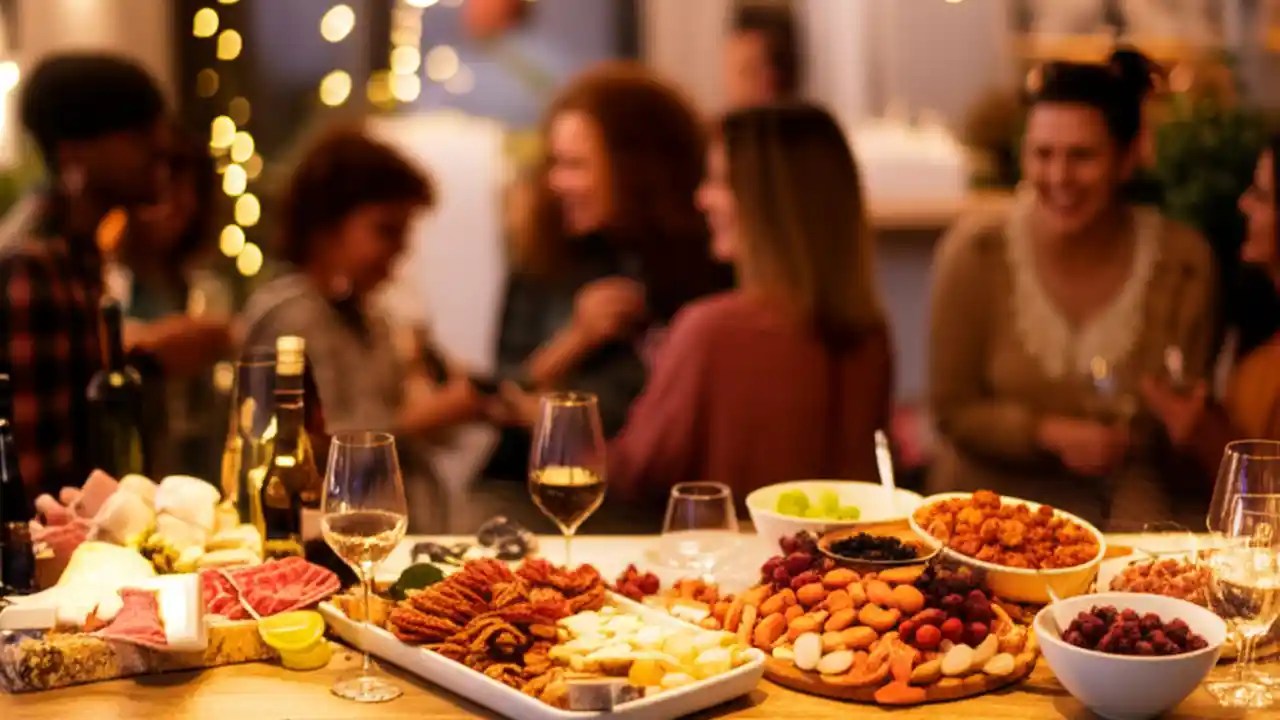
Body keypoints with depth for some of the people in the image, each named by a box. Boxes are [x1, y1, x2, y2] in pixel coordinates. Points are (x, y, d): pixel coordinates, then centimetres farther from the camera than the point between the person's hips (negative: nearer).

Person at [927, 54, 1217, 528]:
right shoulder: (975, 254, -8)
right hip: (988, 494, 0)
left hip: (1120, 508, 0)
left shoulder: (1183, 263, -6)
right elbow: (953, 410, -2)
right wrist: (1049, 434, -17)